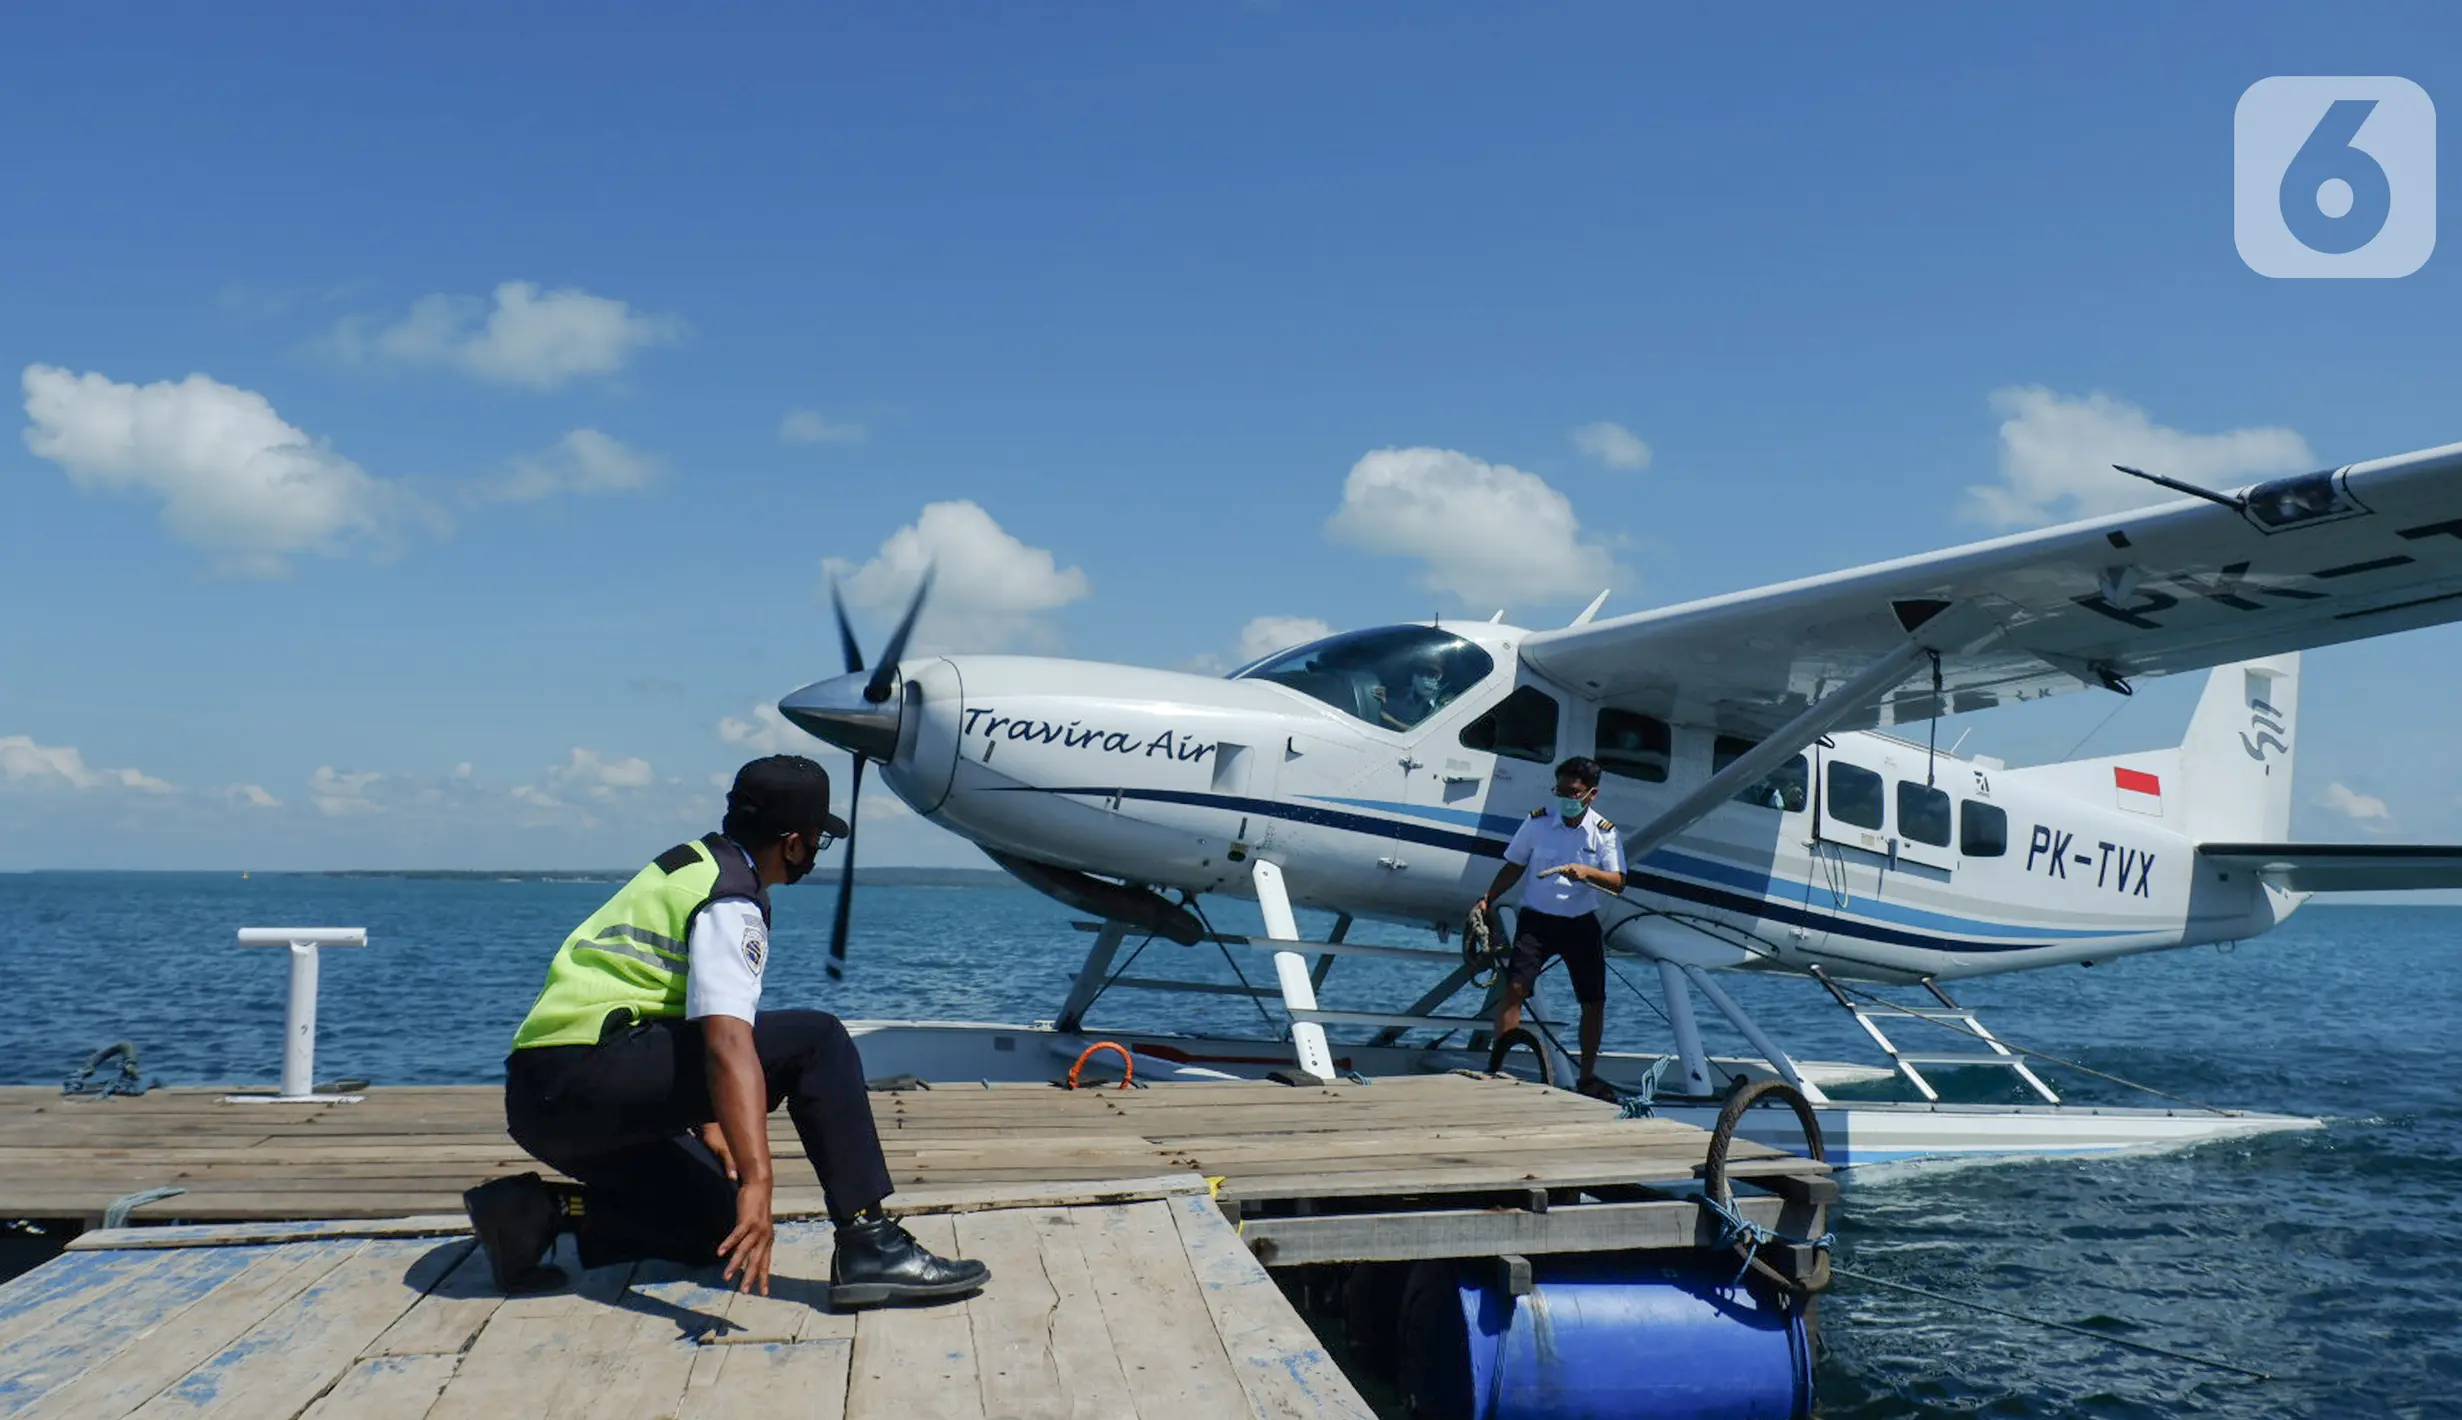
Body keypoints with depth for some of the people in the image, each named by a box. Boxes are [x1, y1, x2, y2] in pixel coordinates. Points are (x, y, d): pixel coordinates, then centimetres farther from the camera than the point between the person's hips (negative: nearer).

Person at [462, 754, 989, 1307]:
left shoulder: (695, 864, 21)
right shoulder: (730, 904, -11)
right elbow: (728, 1043, -27)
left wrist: (709, 1127, 33)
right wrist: (757, 1179, -35)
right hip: (585, 1074, -10)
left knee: (717, 1223, 18)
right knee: (815, 1040, -15)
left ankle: (537, 1211, 5)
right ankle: (868, 1247, -21)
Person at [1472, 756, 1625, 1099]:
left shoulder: (1604, 832, -3)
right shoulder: (1537, 822, -5)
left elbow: (1617, 883, -8)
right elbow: (1514, 867, 6)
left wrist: (1587, 871, -27)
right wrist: (1487, 899, -4)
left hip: (1582, 923, 2)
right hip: (1537, 919, -2)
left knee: (1594, 1001, 5)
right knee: (1514, 988, -17)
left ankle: (1587, 1077, 21)